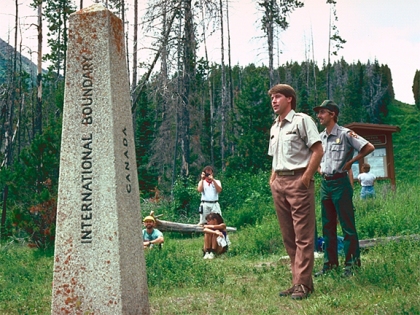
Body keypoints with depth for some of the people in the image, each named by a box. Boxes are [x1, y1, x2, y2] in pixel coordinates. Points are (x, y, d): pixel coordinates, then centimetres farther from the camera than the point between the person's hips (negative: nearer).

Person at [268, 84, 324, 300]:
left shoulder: (302, 120, -2)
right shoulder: (274, 128, 20)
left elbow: (317, 150, -9)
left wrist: (306, 178, -14)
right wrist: (273, 178, 12)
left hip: (297, 180, -8)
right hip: (279, 183, 8)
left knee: (303, 235, -6)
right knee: (288, 236, 8)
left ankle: (303, 284, -4)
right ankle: (298, 281, 15)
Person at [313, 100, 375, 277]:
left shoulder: (345, 134, -9)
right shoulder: (320, 137, 11)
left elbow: (369, 147, -15)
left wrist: (350, 162, -10)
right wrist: (318, 168, 12)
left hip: (340, 183, -7)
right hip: (325, 184, 7)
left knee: (347, 225, -3)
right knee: (327, 226, 10)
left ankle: (352, 263, 4)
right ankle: (330, 262, 17)